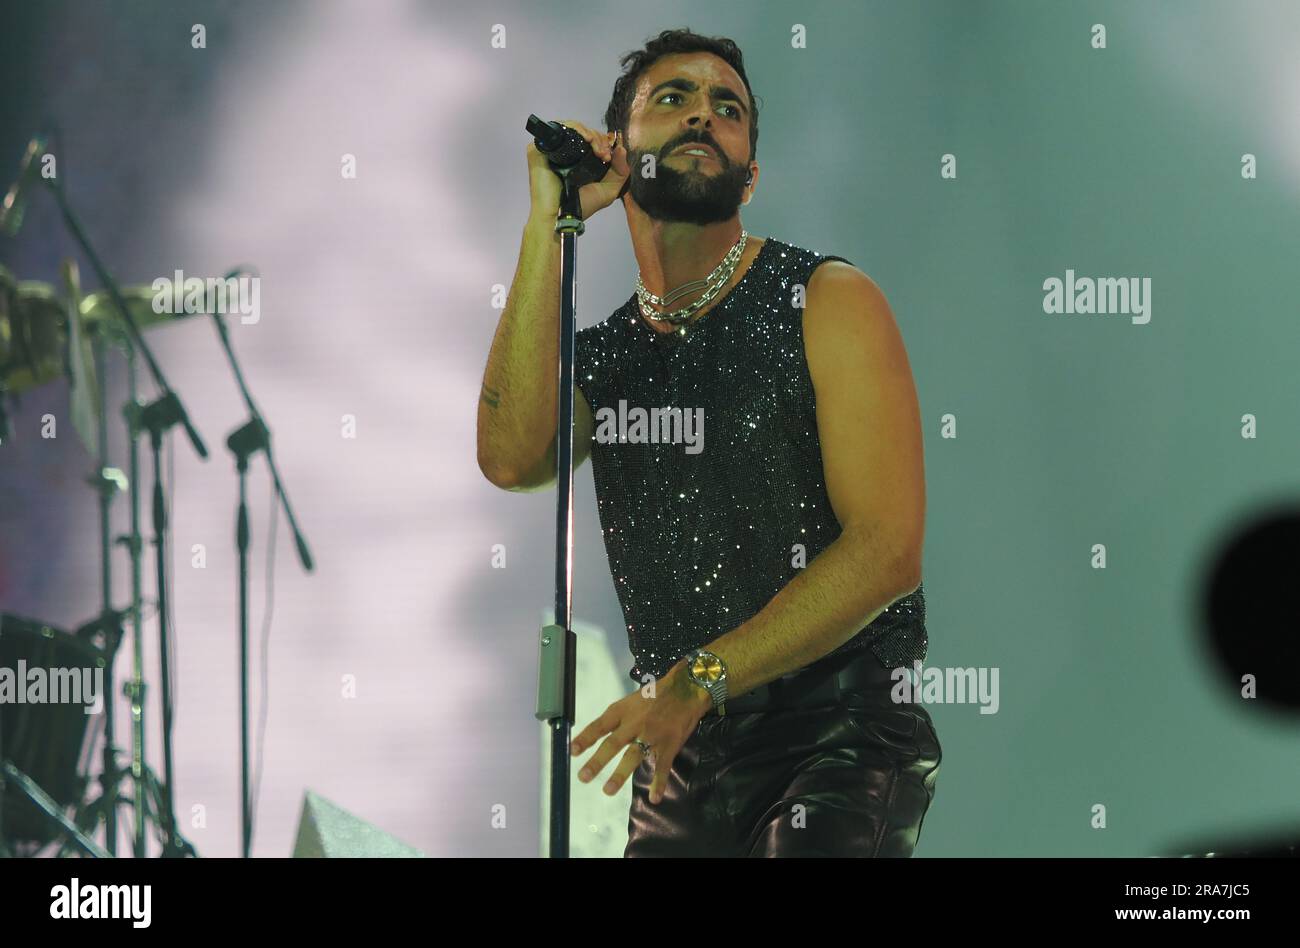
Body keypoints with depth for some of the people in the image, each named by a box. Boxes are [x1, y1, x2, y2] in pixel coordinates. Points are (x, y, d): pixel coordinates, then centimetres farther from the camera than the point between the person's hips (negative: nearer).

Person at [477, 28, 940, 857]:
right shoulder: (604, 352, 11)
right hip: (676, 762, 5)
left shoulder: (827, 302, -3)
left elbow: (888, 548, -12)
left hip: (838, 739, -5)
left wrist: (700, 680, -18)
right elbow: (512, 456, -12)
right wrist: (550, 221, -8)